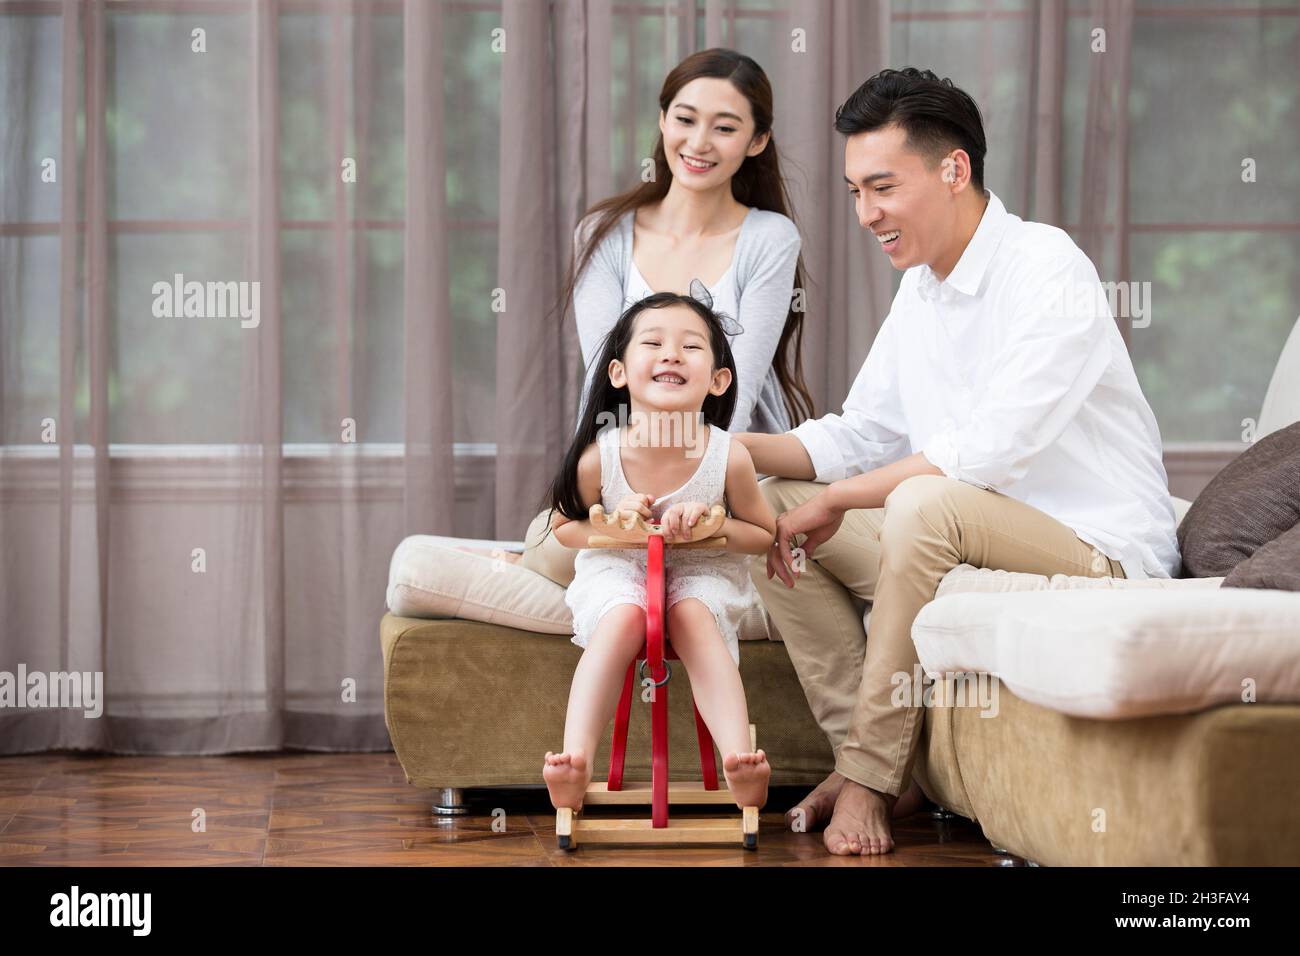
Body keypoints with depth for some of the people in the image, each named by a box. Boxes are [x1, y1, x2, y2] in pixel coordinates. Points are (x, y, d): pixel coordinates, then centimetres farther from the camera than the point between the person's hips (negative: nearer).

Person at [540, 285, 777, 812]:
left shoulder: (729, 457, -21)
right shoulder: (599, 457, -21)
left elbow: (764, 534, -4)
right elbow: (564, 526, 0)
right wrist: (612, 523, -22)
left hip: (702, 571, 0)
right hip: (619, 570, 0)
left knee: (696, 619, -32)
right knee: (621, 620, -31)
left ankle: (738, 757, -40)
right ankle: (575, 761, -37)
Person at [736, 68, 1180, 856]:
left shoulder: (1045, 267, -16)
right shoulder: (920, 290, 13)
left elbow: (990, 450, -26)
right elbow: (861, 436, 14)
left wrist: (836, 502, -20)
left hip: (1102, 554, -9)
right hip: (970, 544, 9)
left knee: (925, 505, -36)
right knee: (770, 506, 1)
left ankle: (870, 774, -23)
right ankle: (867, 757, -5)